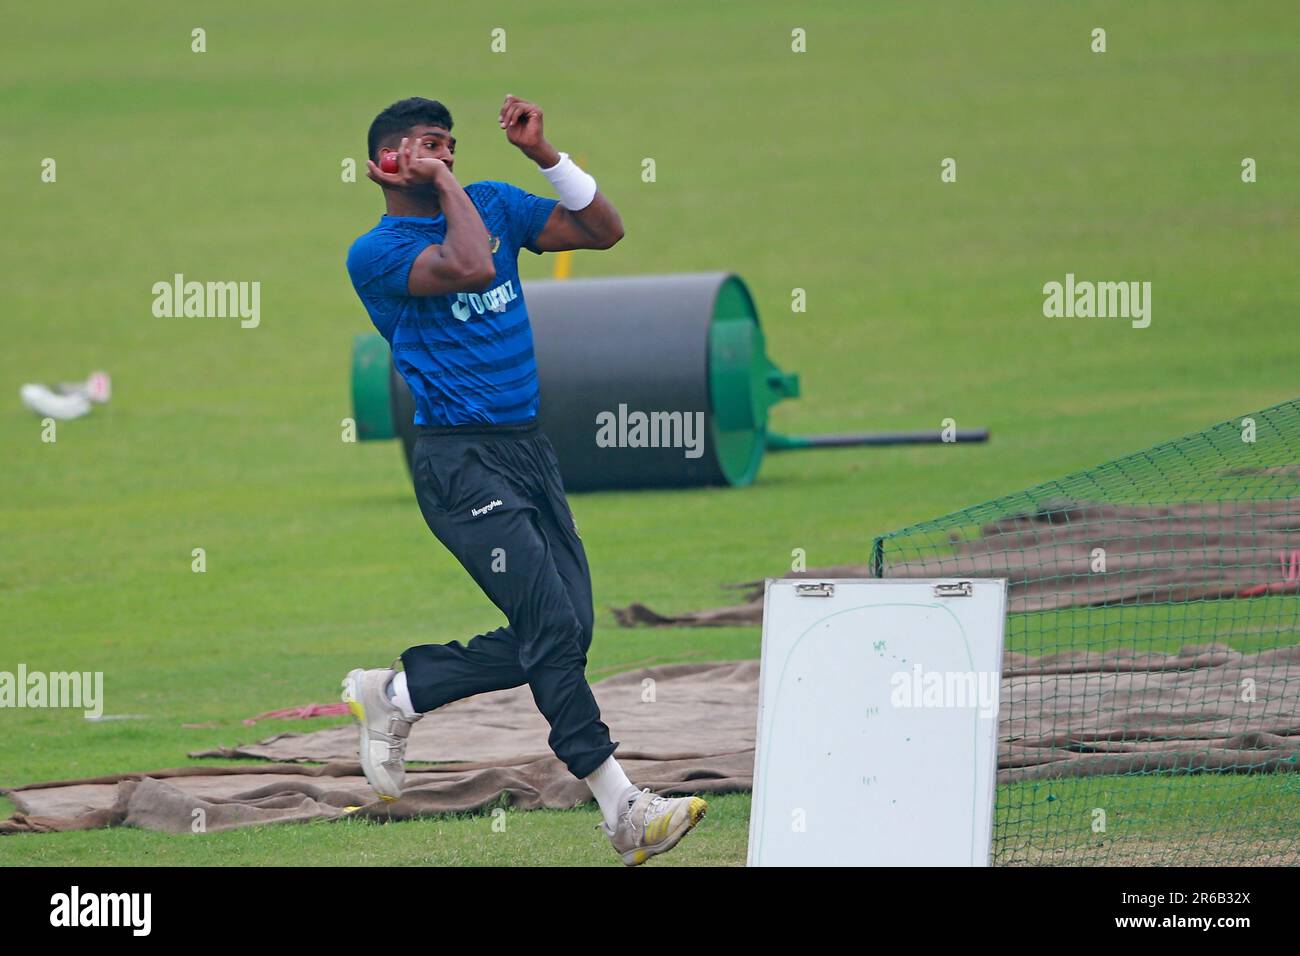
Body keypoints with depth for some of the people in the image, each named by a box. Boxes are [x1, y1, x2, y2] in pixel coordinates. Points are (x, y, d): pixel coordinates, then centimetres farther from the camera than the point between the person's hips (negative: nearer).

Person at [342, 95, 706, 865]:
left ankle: (395, 694, 18)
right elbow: (471, 268, -24)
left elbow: (603, 230, 10)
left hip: (531, 447, 8)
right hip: (461, 460, -8)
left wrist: (543, 153, 1)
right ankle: (624, 811, -14)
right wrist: (445, 185, -10)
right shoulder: (376, 252, -6)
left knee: (564, 635, 2)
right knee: (551, 627, -15)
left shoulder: (494, 205, 15)